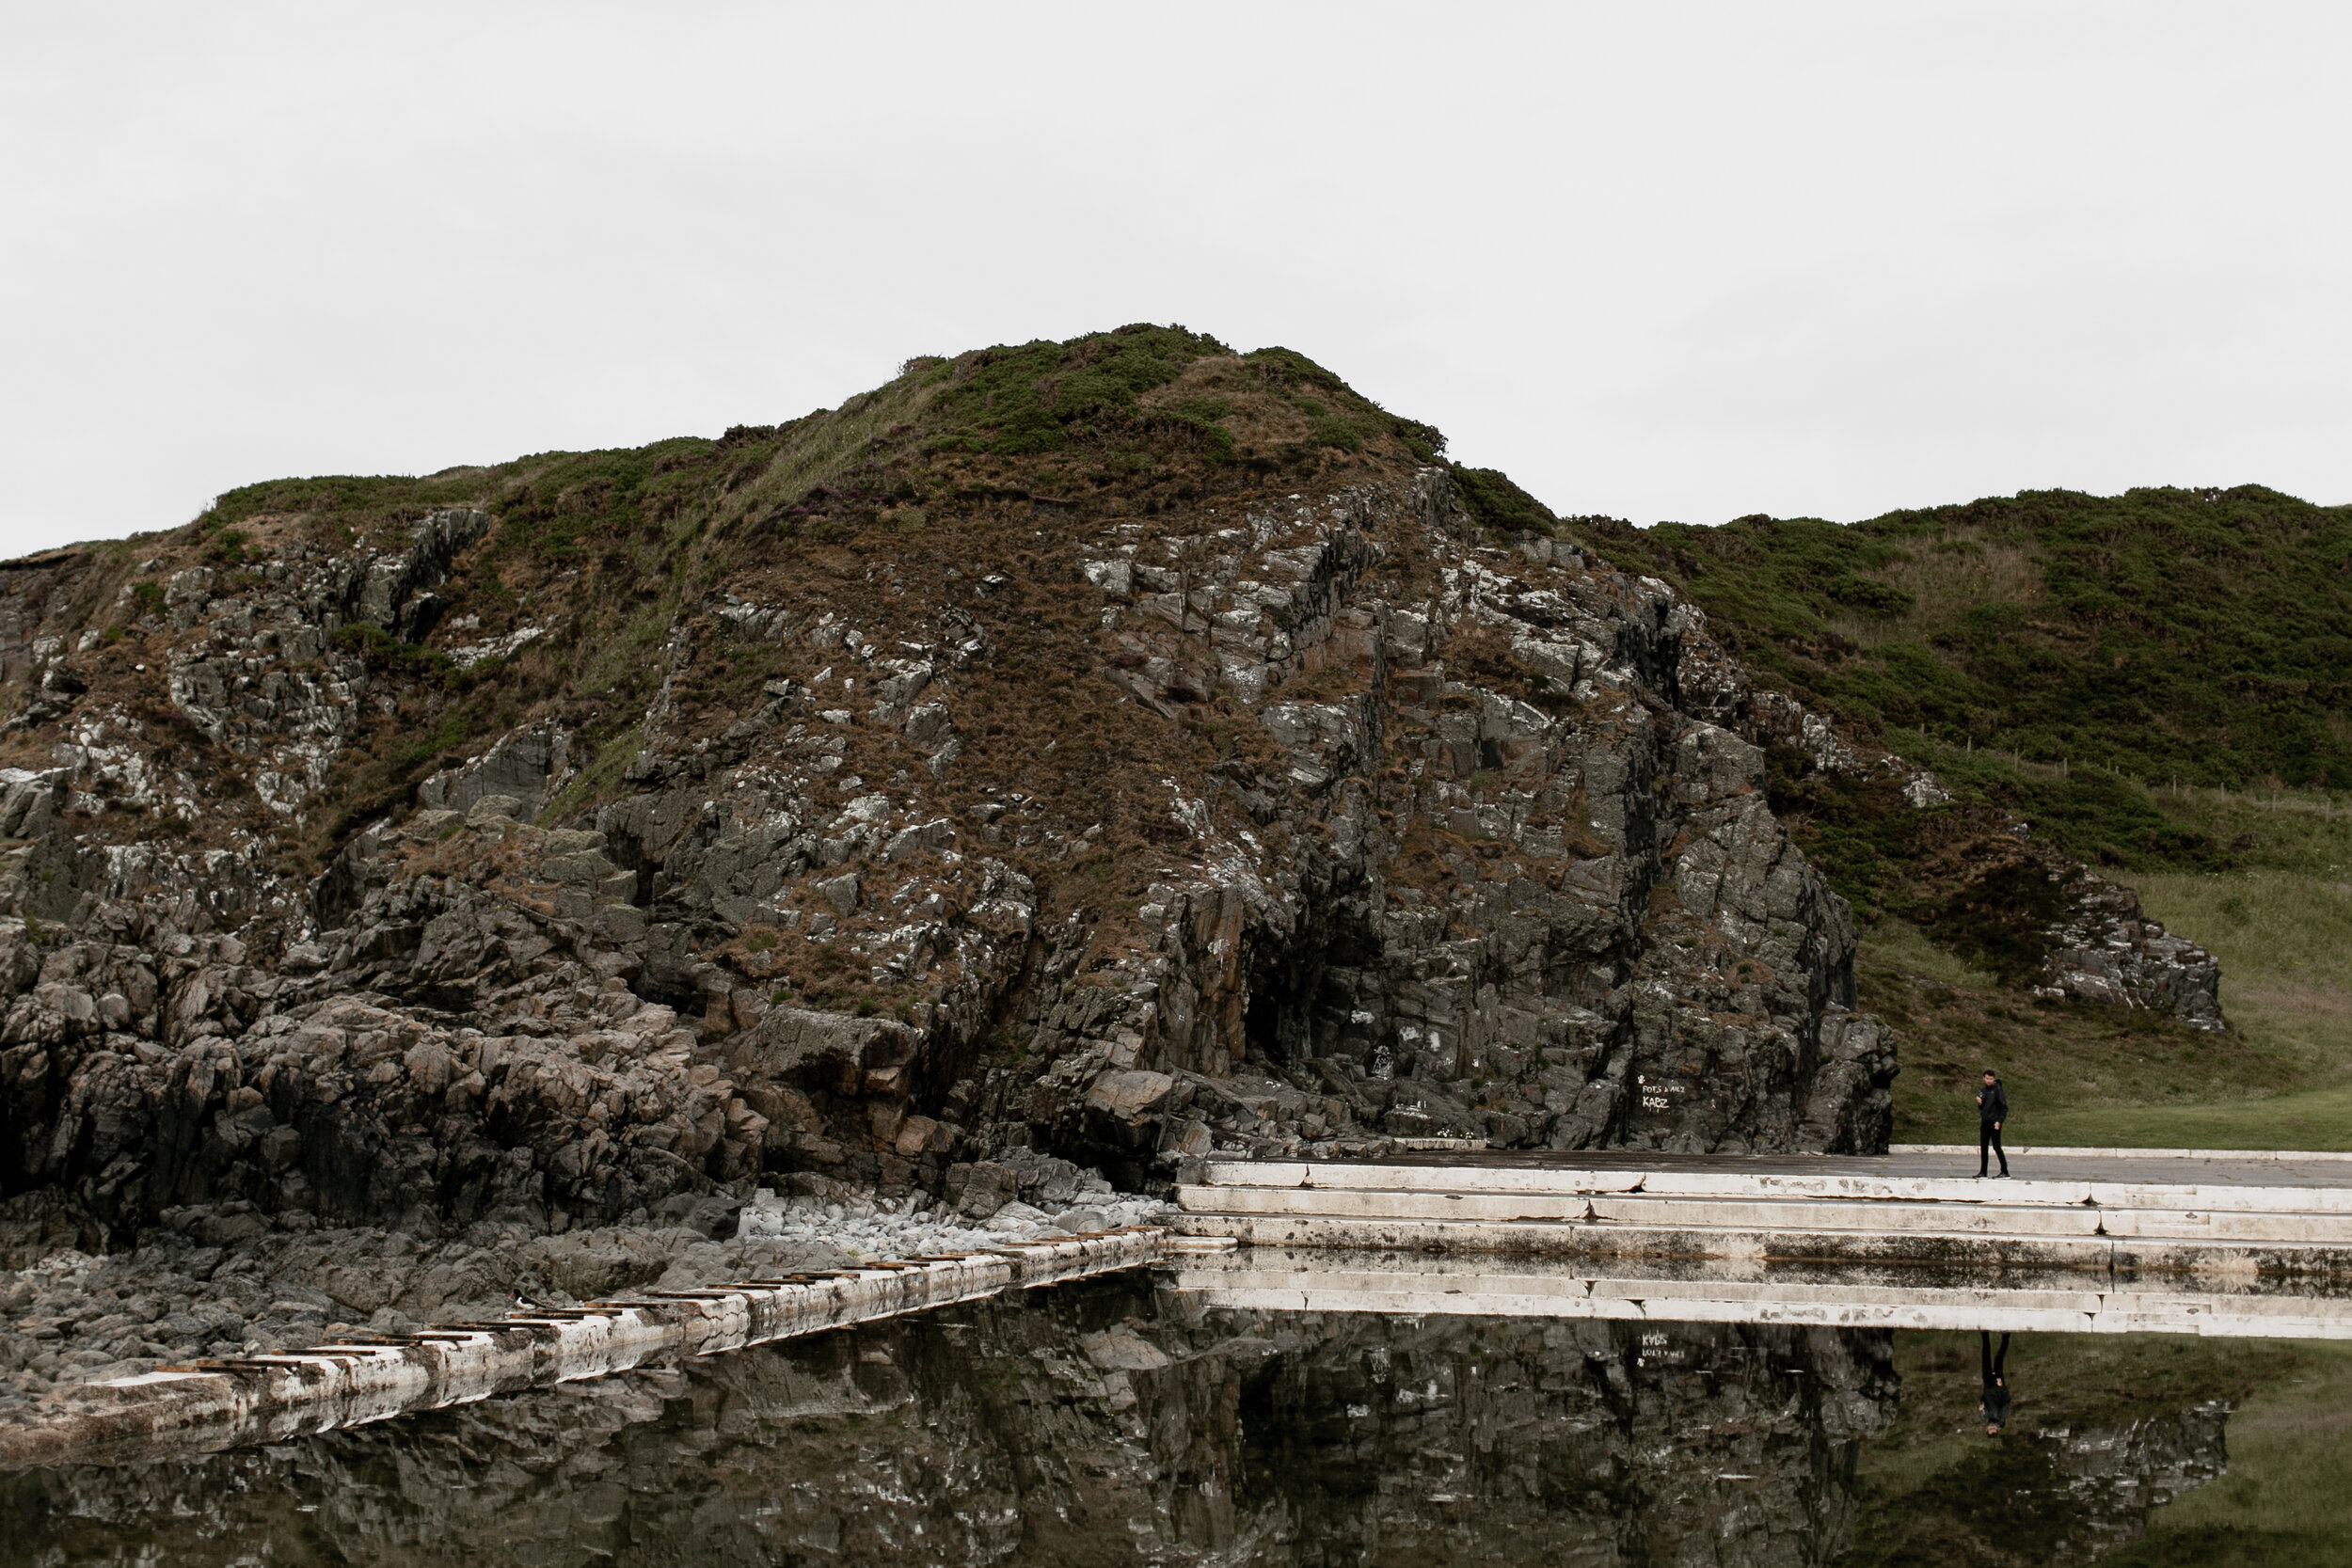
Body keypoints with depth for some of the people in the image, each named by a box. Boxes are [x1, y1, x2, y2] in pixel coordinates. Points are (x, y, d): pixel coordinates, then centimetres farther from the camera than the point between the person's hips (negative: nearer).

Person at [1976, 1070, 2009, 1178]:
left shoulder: (1997, 1090, -8)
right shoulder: (1983, 1091, 13)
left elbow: (2004, 1107, -10)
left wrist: (1999, 1121, -17)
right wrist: (1979, 1103, -2)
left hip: (1994, 1123, -7)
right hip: (1984, 1122, 7)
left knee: (1996, 1147, -7)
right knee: (1983, 1147, 7)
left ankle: (2005, 1171, 0)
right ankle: (1983, 1172, 11)